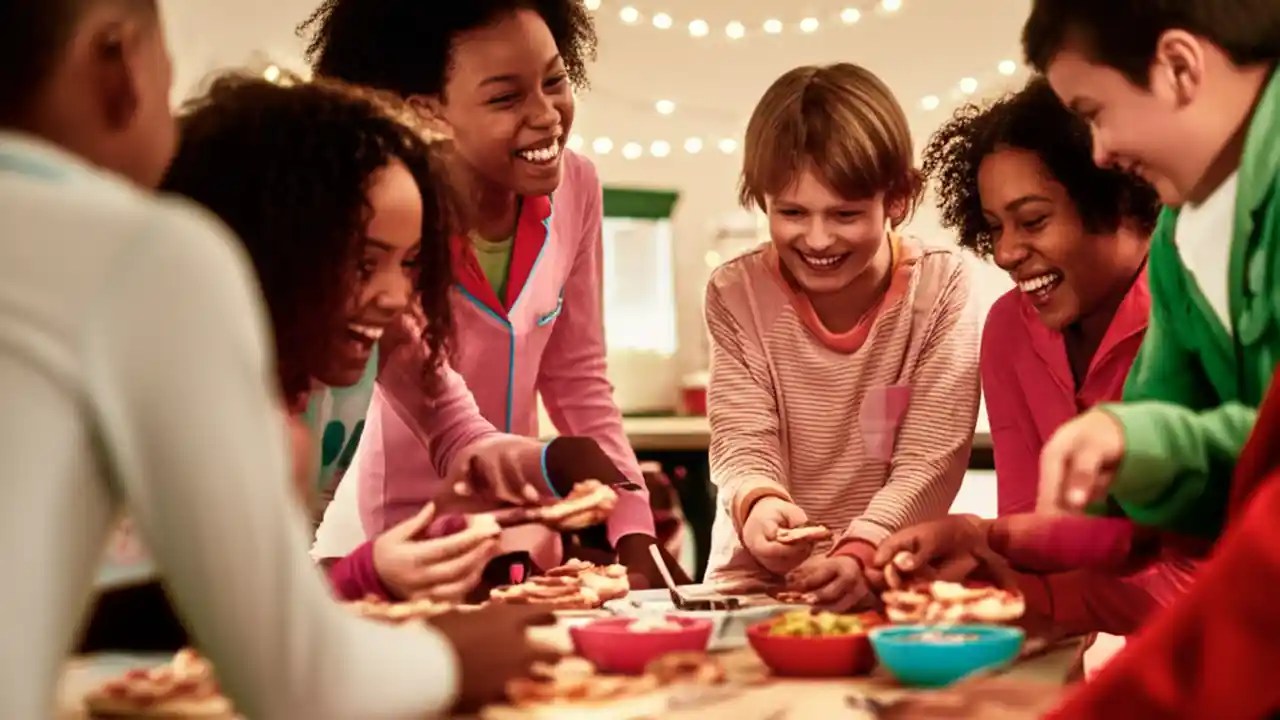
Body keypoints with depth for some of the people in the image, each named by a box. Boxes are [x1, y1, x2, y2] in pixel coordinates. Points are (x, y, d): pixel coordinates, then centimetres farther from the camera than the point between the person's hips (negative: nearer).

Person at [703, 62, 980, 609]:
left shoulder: (940, 287, -4)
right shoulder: (736, 294, 0)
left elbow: (932, 456, -10)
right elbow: (742, 442, -5)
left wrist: (863, 551, -27)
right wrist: (757, 502, -28)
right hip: (756, 579, 0)